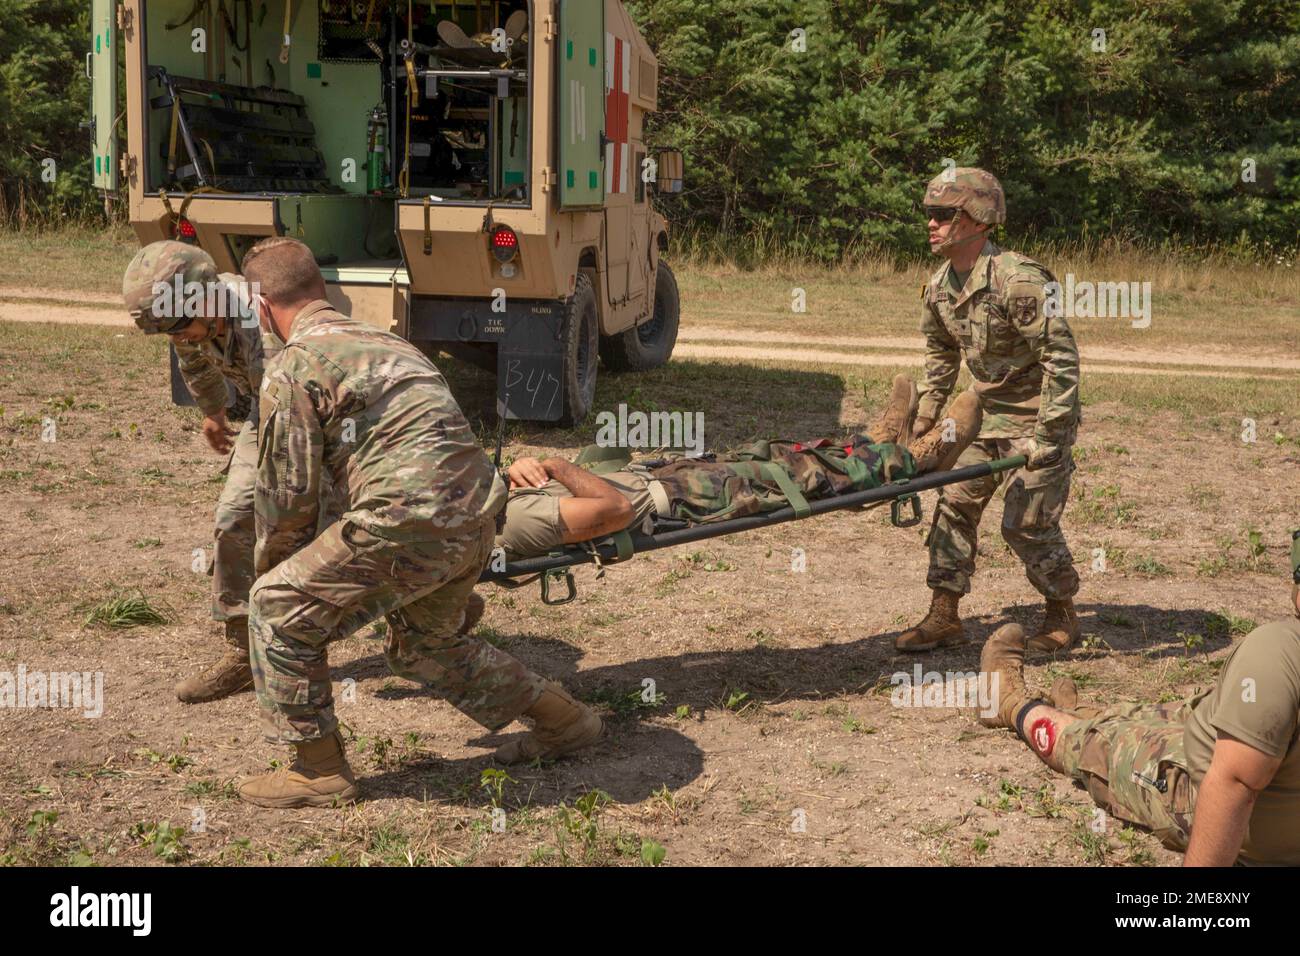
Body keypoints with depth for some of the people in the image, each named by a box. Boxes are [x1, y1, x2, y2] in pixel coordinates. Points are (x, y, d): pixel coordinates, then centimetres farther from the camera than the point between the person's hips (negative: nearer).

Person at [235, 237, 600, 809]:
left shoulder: (291, 370, -1)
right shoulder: (386, 343, 24)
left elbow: (288, 494, -1)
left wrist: (270, 570, 18)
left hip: (410, 521, -9)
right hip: (477, 523, 9)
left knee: (279, 609, 7)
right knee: (424, 641, 30)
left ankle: (320, 770, 13)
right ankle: (562, 719, 36)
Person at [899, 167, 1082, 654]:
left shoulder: (1018, 280, -27)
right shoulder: (938, 287, -1)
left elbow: (1062, 358, -26)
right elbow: (941, 355, 16)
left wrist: (1046, 437, -27)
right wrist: (924, 418, 13)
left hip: (1039, 417, -8)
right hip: (990, 414, 8)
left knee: (1027, 522, -6)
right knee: (955, 503, 5)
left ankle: (1063, 616, 18)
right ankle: (944, 617, 14)